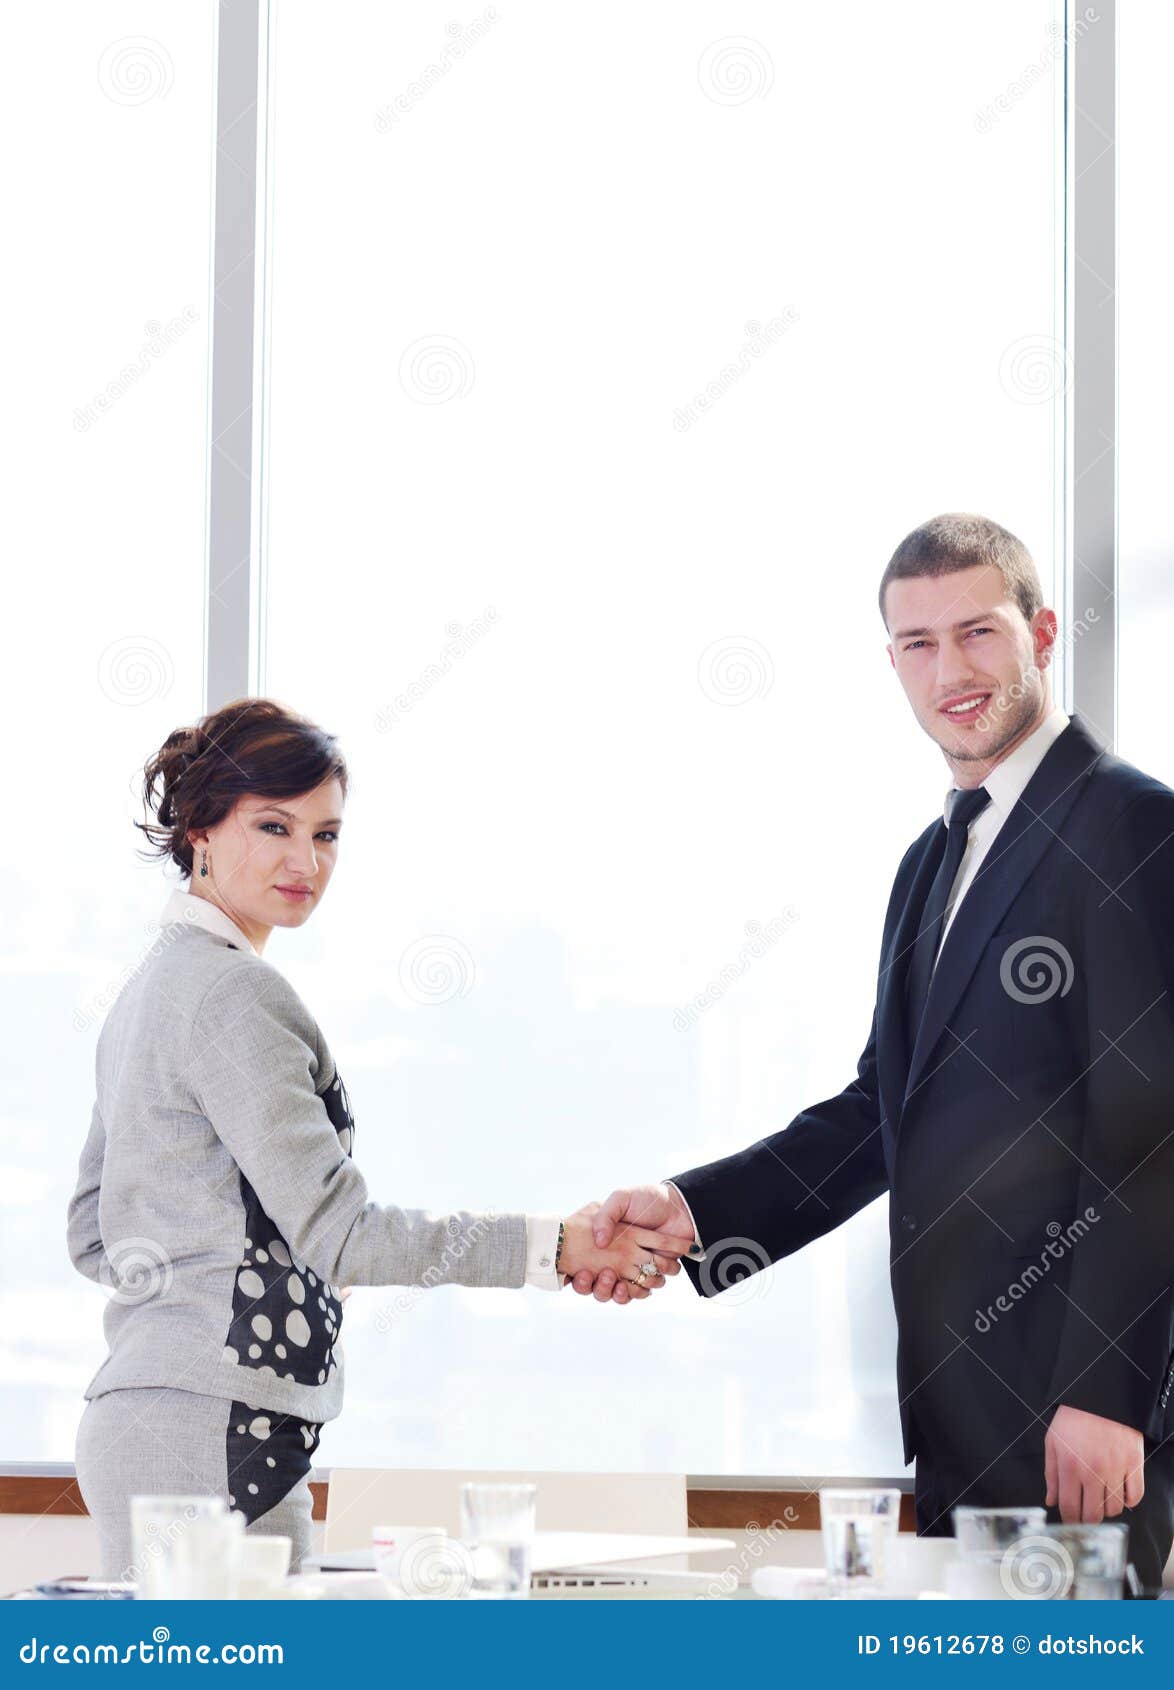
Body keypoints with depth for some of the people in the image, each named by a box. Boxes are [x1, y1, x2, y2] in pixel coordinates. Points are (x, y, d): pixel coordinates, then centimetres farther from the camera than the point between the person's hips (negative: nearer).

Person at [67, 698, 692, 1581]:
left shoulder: (156, 982, 19)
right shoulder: (233, 993, -11)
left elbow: (93, 1235, 23)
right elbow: (335, 1228, -16)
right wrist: (556, 1245, -14)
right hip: (212, 1428, -10)